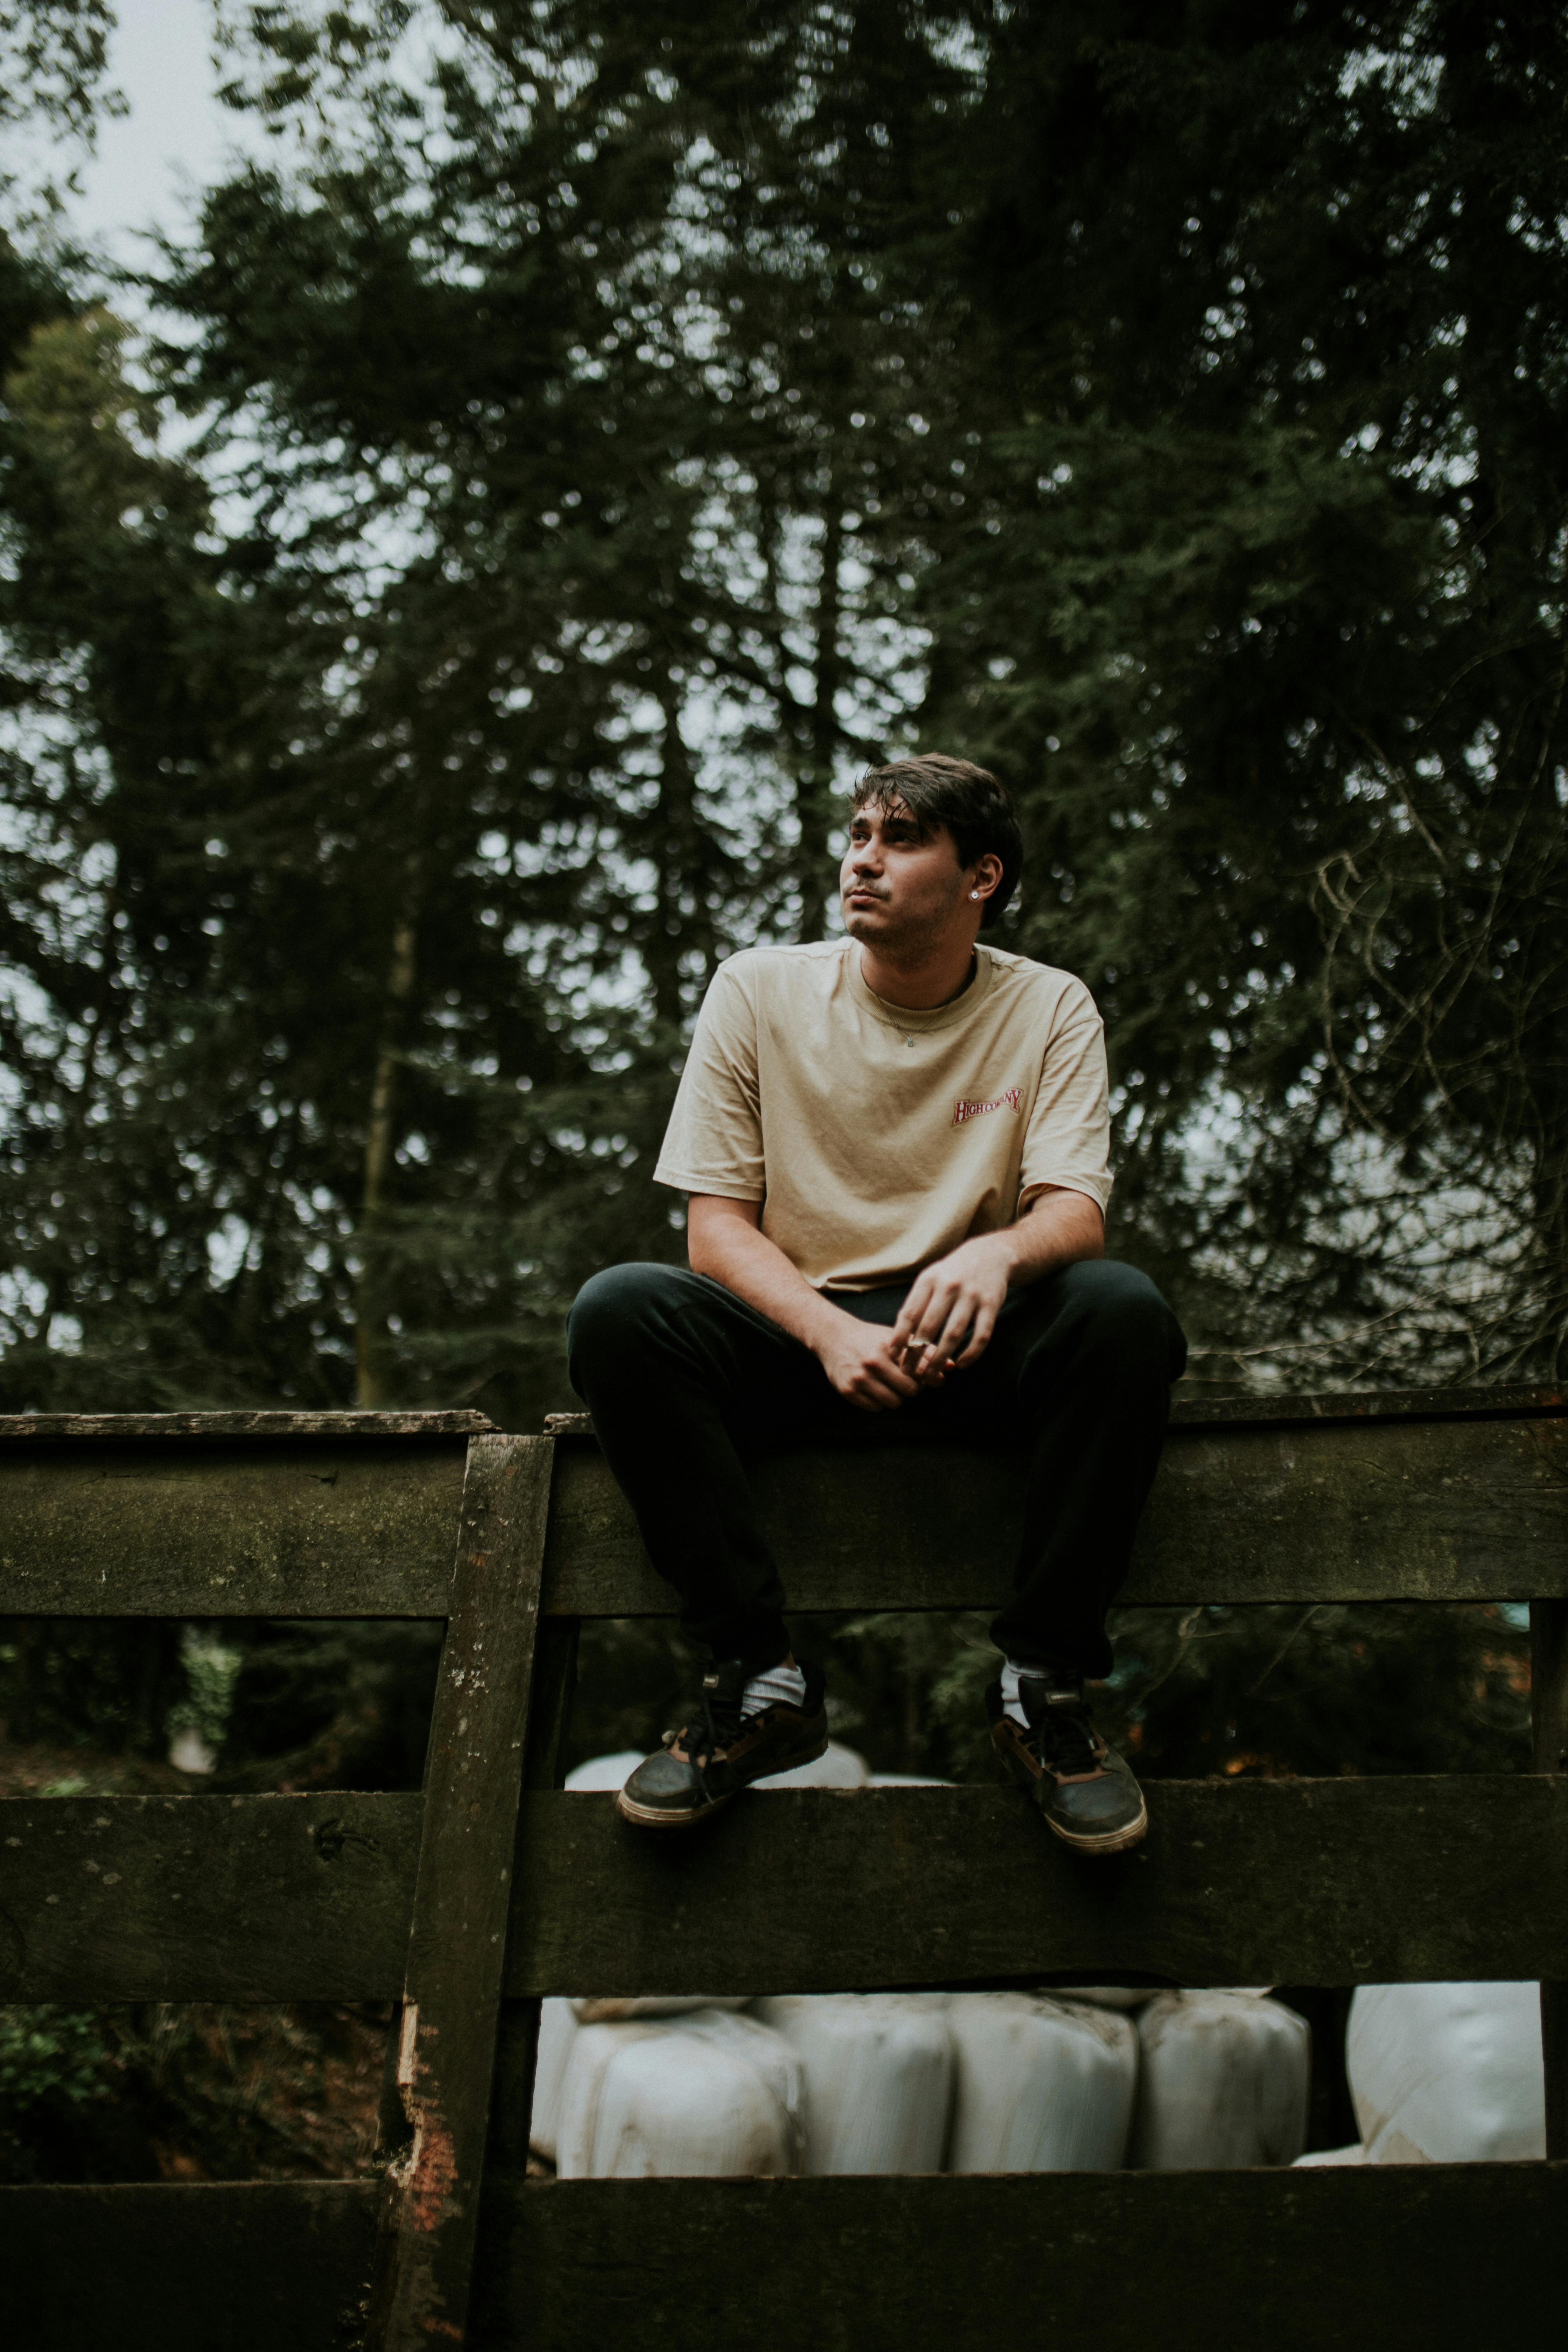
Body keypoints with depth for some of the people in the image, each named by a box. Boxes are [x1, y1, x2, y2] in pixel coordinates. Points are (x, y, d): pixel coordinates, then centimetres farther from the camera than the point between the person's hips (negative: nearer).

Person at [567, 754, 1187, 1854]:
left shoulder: (1050, 1009, 2)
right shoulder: (760, 991, 1)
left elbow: (1078, 1215, -10)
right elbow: (717, 1226, -3)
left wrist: (999, 1252, -36)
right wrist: (832, 1332, -24)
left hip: (974, 1353, 0)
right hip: (798, 1340, 1)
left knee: (1126, 1311, -31)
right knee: (618, 1310, -28)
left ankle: (1045, 1683, -18)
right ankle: (760, 1678, -21)